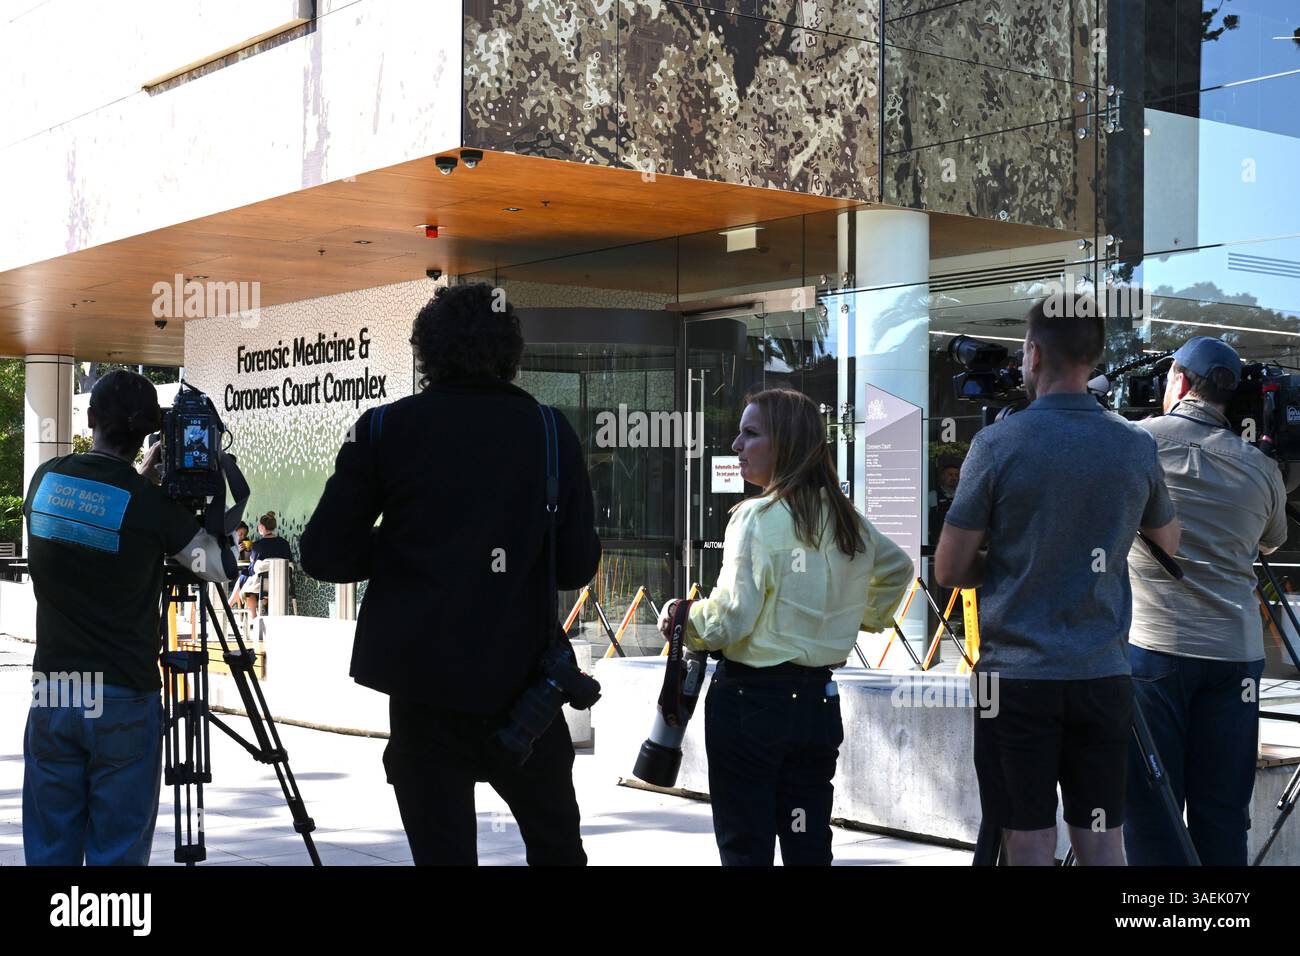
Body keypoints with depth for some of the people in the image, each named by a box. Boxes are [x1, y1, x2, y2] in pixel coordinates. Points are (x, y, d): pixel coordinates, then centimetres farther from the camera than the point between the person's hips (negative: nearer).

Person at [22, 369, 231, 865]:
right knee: (117, 852, 3)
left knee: (49, 850, 10)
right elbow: (219, 567, -3)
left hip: (51, 693, 4)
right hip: (124, 701, -4)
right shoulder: (153, 503, -12)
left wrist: (140, 479, 14)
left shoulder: (45, 479, 2)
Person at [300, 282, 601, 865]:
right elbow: (578, 566, 0)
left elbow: (323, 555, -3)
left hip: (423, 677, -1)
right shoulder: (551, 432, -1)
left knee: (443, 845, 7)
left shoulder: (385, 429, -4)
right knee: (555, 842, 18)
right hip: (522, 676, 1)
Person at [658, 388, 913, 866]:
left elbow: (731, 618, -18)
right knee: (809, 845, 12)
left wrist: (683, 620, -1)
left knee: (745, 846, 1)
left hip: (750, 698, -6)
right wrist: (869, 617, 29)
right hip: (816, 698, 7)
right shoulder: (846, 519, 8)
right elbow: (897, 568, 26)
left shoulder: (757, 517, -14)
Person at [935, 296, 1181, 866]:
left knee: (1030, 841, 3)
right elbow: (1169, 546, 19)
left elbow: (950, 571, -6)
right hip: (1104, 675, 3)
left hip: (1017, 674, -3)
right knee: (1101, 842, 9)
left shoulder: (998, 443, -10)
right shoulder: (1137, 446, 1)